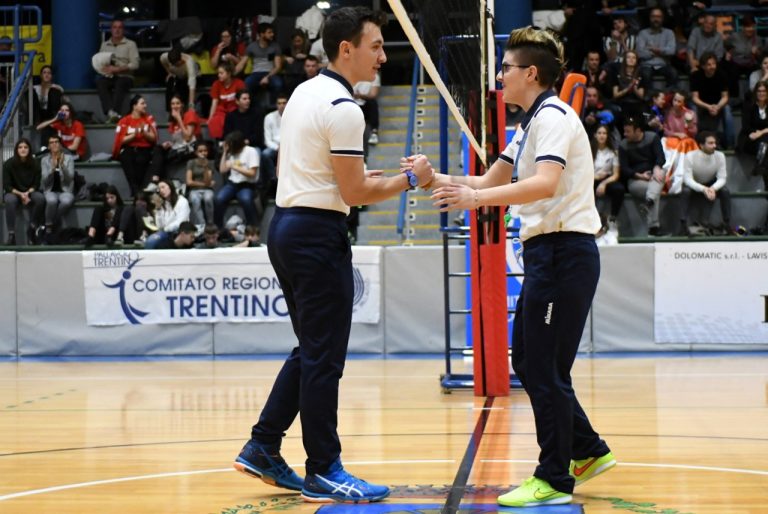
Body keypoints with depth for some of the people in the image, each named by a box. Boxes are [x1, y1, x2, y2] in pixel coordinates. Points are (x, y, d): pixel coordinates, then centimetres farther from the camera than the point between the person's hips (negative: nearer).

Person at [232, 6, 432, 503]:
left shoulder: (304, 93, 12)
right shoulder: (343, 108, -17)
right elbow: (354, 193, -16)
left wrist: (352, 178, 18)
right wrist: (409, 179, -4)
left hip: (286, 225, 10)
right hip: (318, 234, -10)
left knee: (311, 350, 17)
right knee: (324, 358, -3)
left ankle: (263, 448, 19)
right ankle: (323, 471, 4)